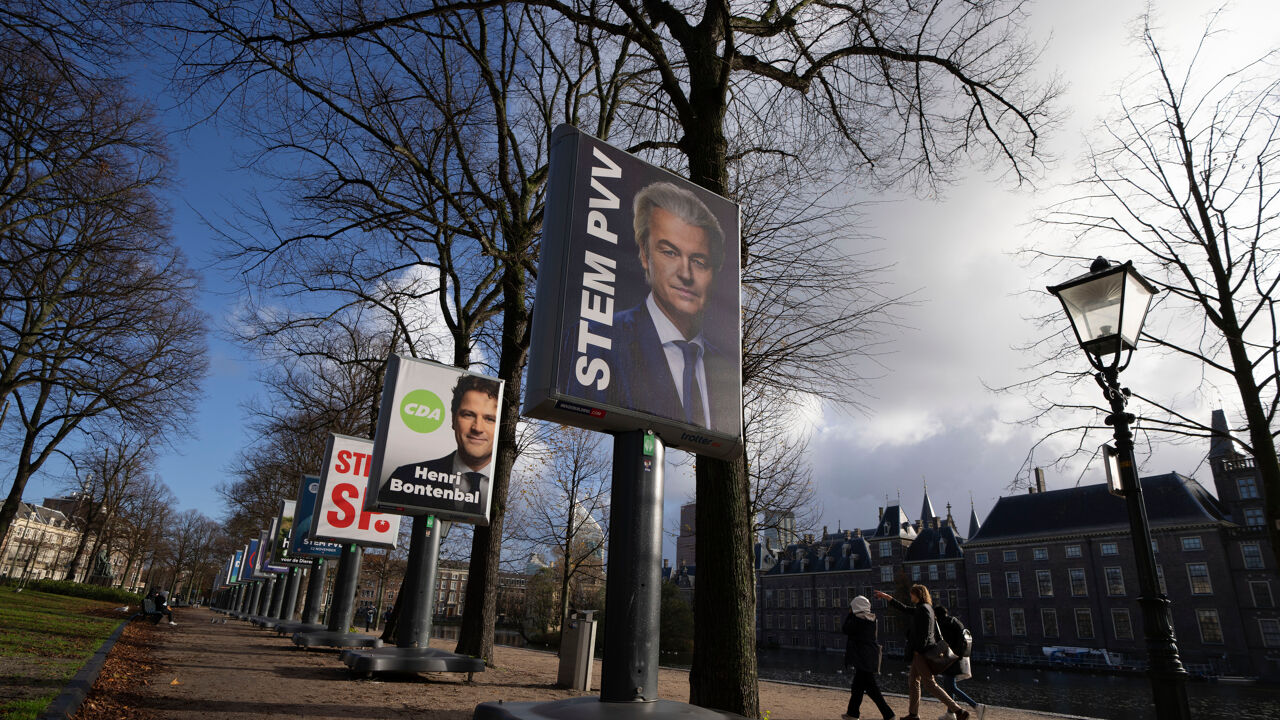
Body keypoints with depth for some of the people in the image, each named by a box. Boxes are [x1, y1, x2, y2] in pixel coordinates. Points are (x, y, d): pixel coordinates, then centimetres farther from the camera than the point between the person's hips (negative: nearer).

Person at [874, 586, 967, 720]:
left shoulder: (924, 609, -15)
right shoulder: (920, 608, 14)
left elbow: (925, 632, -21)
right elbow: (904, 609, 26)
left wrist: (917, 650, -20)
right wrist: (886, 597, 28)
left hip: (922, 652, -10)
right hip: (921, 651, 10)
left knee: (930, 684, -8)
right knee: (913, 681, 15)